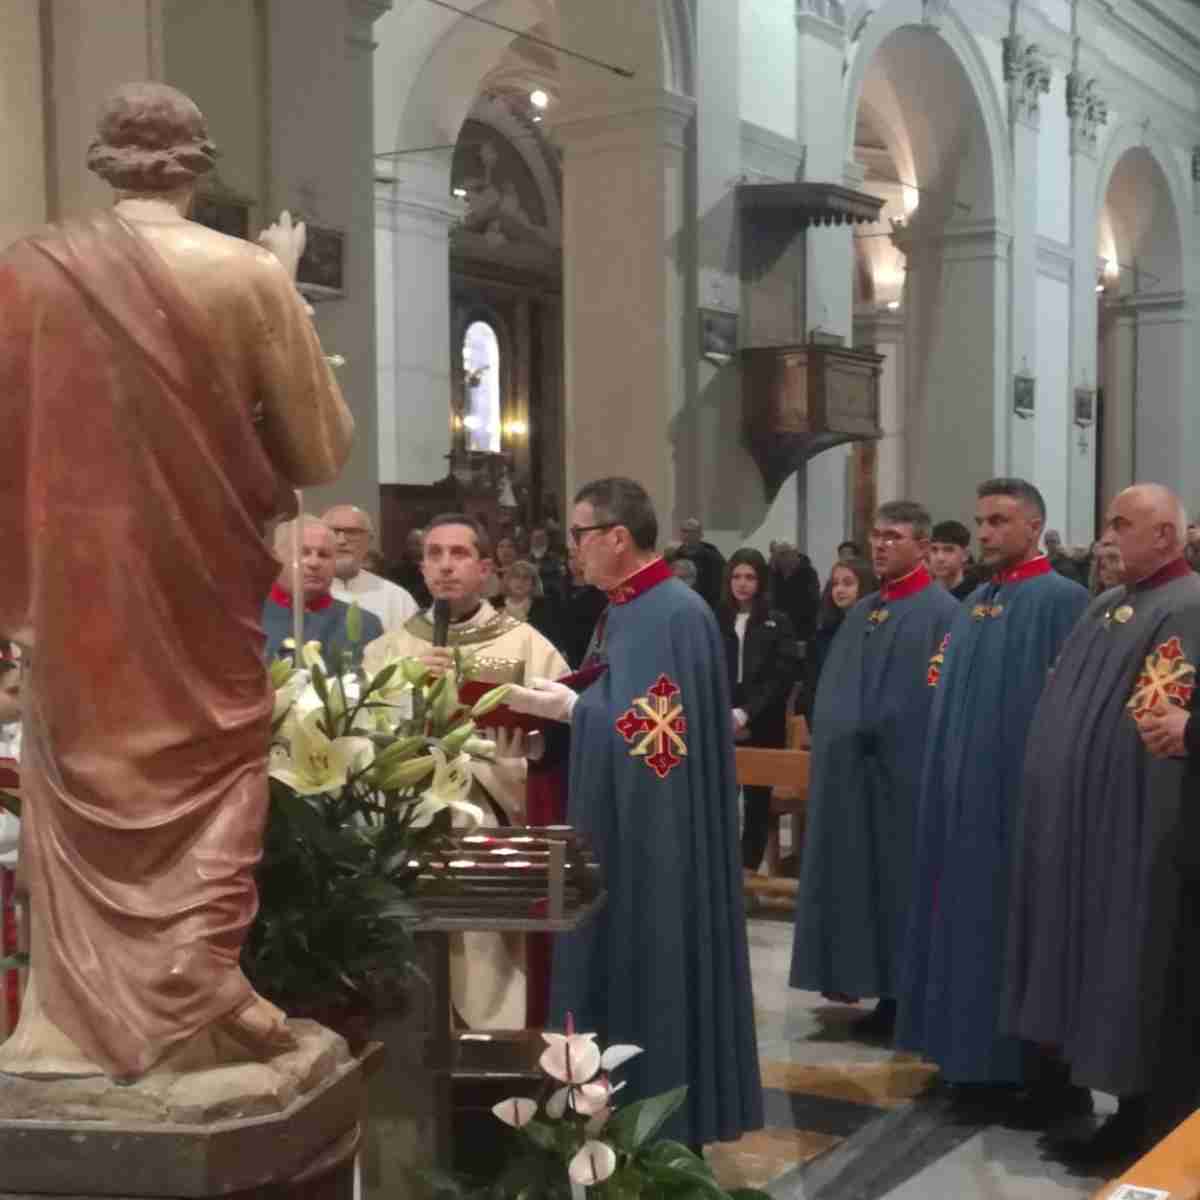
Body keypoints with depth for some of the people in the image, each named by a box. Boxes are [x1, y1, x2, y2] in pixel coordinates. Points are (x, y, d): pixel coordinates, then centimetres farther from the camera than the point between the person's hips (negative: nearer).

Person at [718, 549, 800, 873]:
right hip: (720, 726, 1)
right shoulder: (714, 621, 8)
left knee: (757, 800, 5)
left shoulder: (778, 623, 2)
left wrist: (745, 714, -14)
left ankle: (749, 868, 14)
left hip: (762, 728, -1)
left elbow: (782, 678, -5)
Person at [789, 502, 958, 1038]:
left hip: (906, 772, -7)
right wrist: (833, 741, 7)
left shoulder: (942, 611, -8)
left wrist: (872, 733, -16)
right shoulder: (861, 612, 15)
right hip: (854, 772, 7)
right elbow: (833, 690, 18)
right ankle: (885, 993, 18)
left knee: (901, 885, -1)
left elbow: (942, 699, -14)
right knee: (861, 883, 9)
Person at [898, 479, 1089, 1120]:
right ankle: (989, 1060, 20)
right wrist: (949, 777, 11)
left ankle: (1052, 1073, 9)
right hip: (967, 792, 8)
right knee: (976, 925, 11)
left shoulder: (1061, 599, -9)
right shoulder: (973, 604, 14)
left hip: (1024, 794, -8)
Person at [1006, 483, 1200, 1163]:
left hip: (1128, 820, -9)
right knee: (1082, 945, 14)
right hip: (1076, 813, 9)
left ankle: (1136, 1112, 11)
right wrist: (1057, 803, 16)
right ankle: (1077, 1072, 25)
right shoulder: (1106, 605, 14)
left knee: (1127, 957, -1)